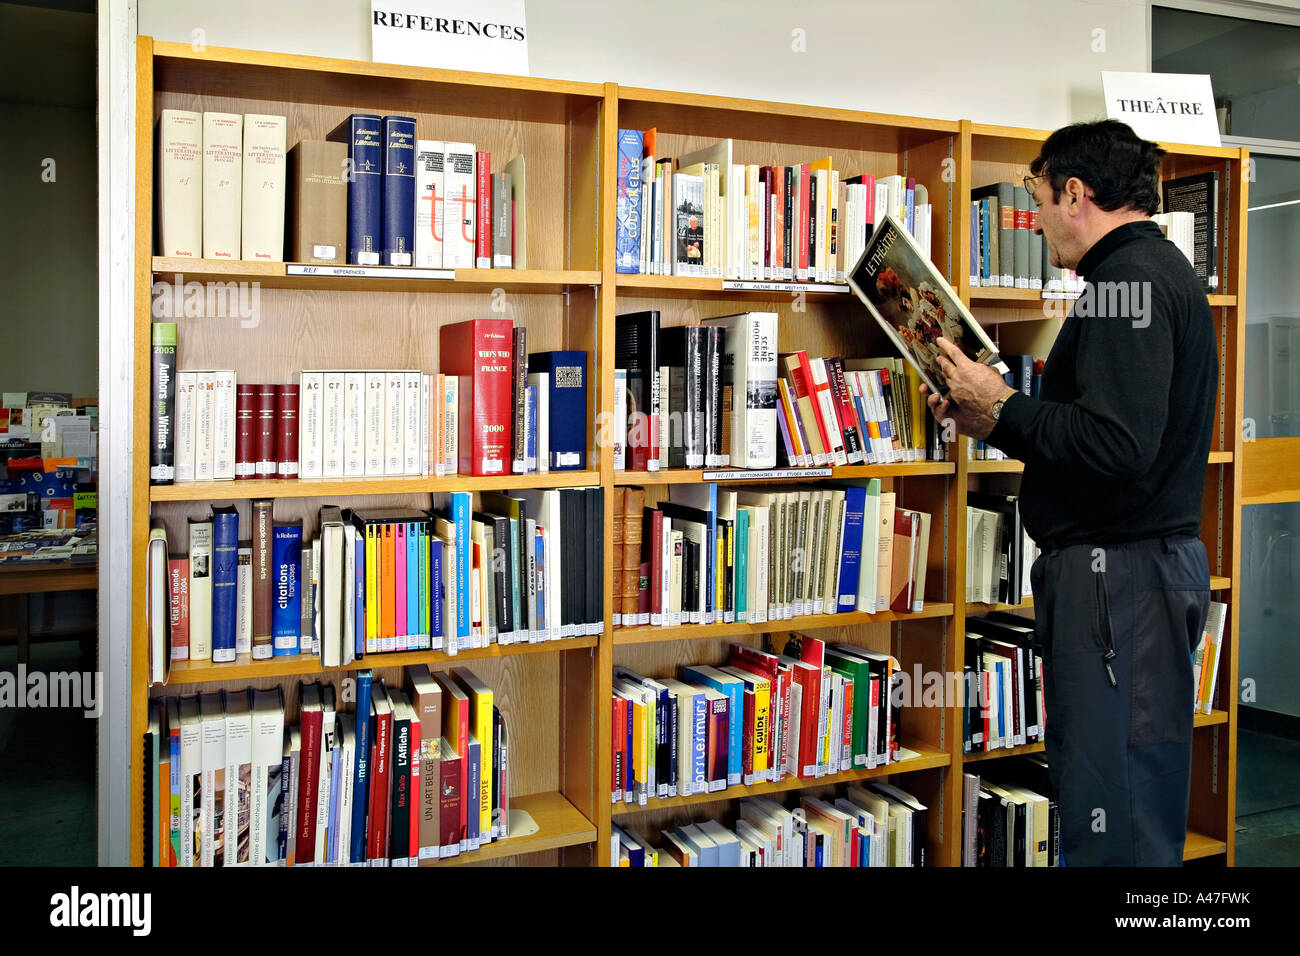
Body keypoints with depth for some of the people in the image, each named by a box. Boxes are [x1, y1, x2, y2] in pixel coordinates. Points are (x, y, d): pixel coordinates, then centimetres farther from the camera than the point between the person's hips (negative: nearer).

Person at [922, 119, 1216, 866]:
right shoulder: (1162, 269, 19)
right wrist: (997, 420, 15)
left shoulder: (1127, 280, -15)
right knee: (1141, 797, 18)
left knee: (1115, 814, -3)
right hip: (1160, 555, 11)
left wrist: (1001, 407, -14)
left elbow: (1116, 446, -26)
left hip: (1120, 571, -11)